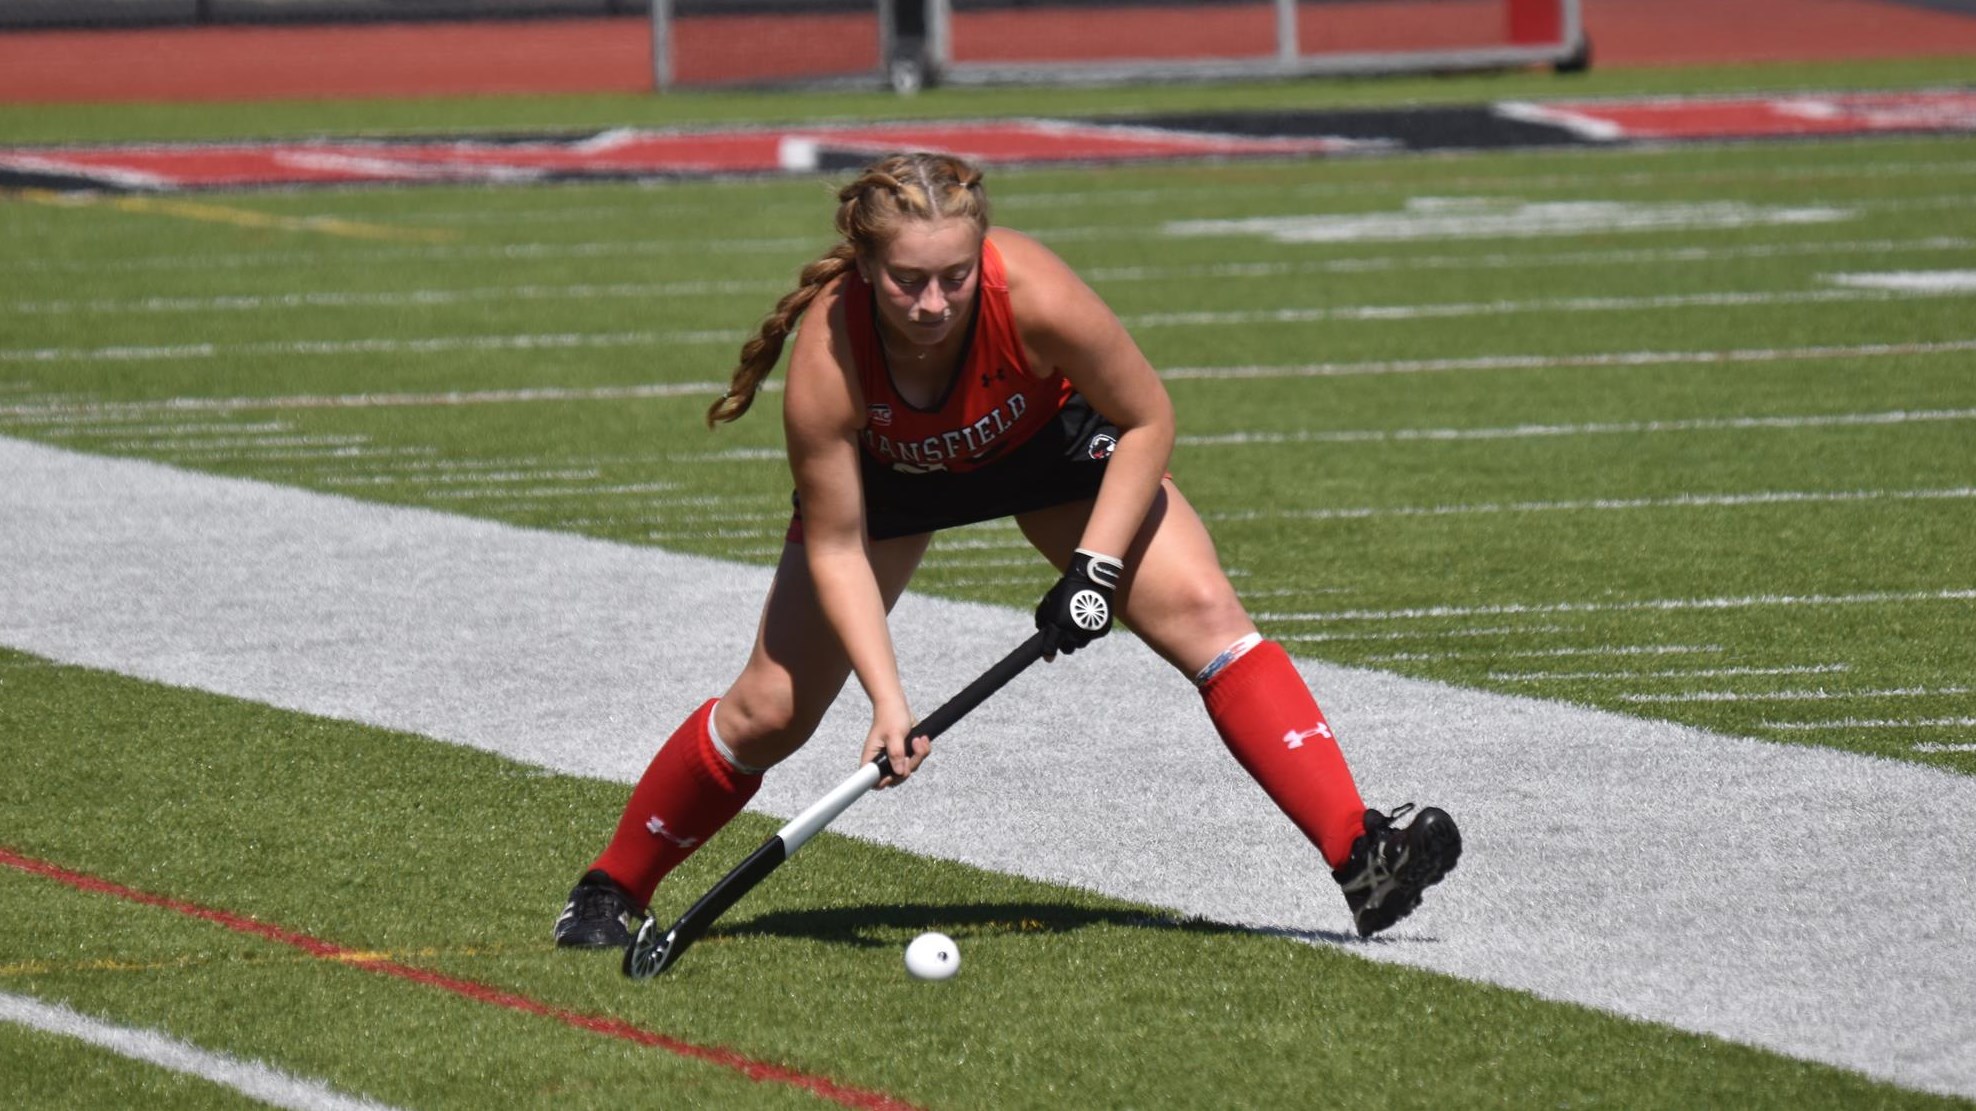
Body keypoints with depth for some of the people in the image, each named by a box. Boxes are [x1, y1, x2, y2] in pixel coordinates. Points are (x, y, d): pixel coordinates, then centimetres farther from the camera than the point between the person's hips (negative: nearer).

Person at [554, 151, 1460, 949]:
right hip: (887, 471, 0)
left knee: (1203, 612, -18)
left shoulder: (1035, 296, -39)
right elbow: (835, 549, -25)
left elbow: (1146, 419, -20)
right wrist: (887, 698, -34)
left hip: (1044, 438, 0)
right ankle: (611, 892, 19)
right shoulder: (827, 358, -38)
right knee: (769, 711, -3)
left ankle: (1358, 854, -20)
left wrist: (1095, 567, -26)